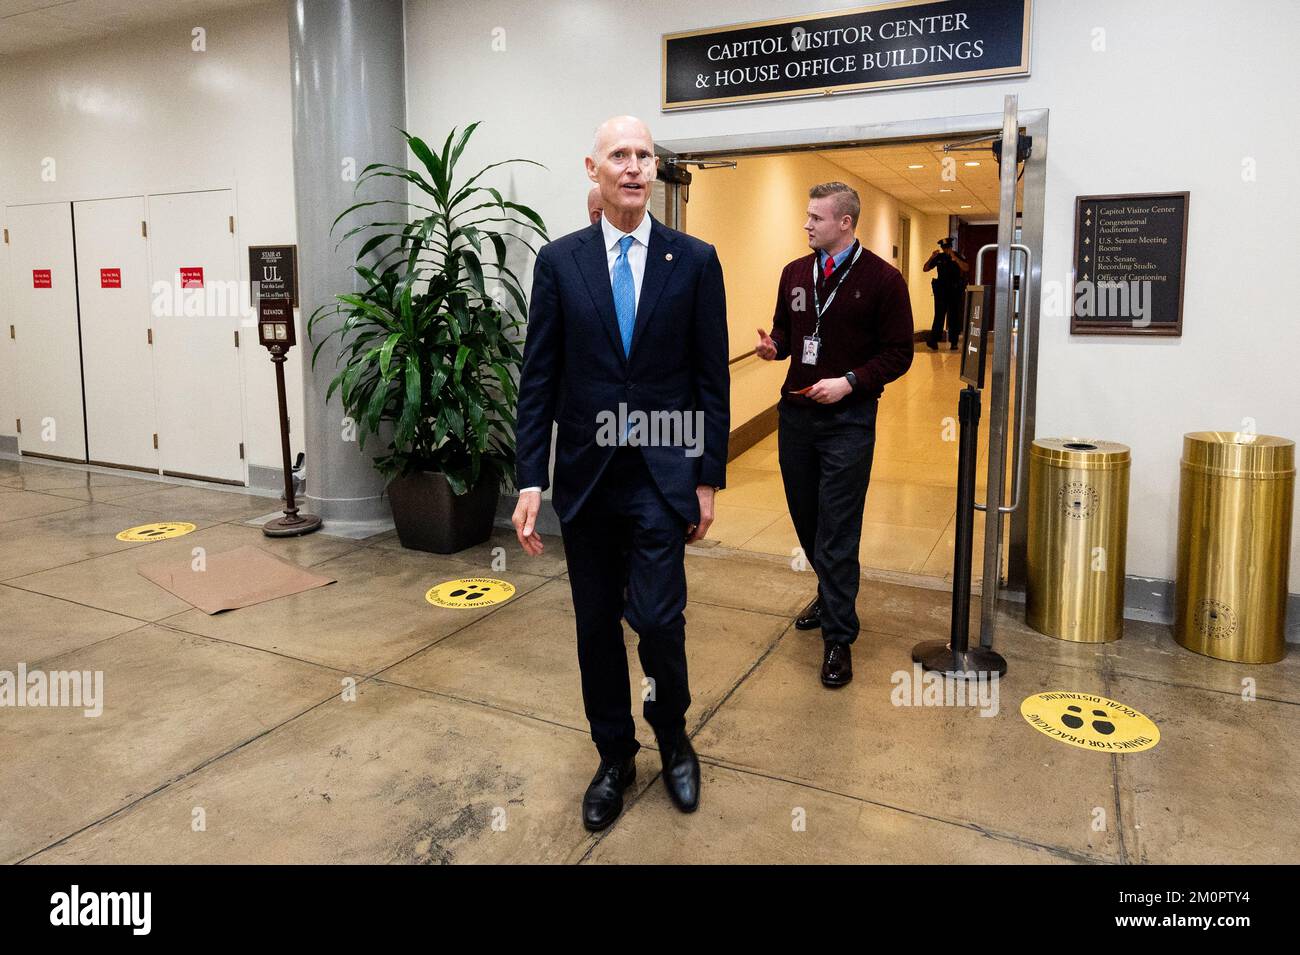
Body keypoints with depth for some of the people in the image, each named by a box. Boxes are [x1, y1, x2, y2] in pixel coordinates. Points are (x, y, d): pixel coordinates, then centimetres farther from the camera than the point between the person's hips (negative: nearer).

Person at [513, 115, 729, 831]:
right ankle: (614, 757, 32)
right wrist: (530, 478, -4)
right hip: (584, 473, 2)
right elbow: (538, 378, 1)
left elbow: (711, 377, 1)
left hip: (662, 474, -1)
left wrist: (708, 477, -1)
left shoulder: (695, 260, 1)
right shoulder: (559, 261, 2)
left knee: (657, 616, -7)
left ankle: (672, 736, 25)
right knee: (596, 625, 11)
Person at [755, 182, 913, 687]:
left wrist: (851, 382, -19)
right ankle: (830, 594, 40)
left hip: (848, 419, -5)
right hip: (795, 413, 6)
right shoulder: (795, 273, 8)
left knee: (837, 532, -4)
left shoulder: (882, 279, -7)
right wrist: (774, 344, -5)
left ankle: (838, 639, 7)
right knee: (806, 518, 16)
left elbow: (899, 352, -6)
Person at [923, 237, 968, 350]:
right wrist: (931, 257, -12)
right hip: (941, 290, 0)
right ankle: (933, 342, -8)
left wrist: (954, 257, -23)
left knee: (954, 317, 5)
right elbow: (925, 268, 4)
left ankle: (953, 343, 11)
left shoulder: (958, 257, 0)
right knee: (939, 316, -6)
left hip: (955, 291, 0)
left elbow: (966, 268, -16)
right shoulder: (939, 257, 4)